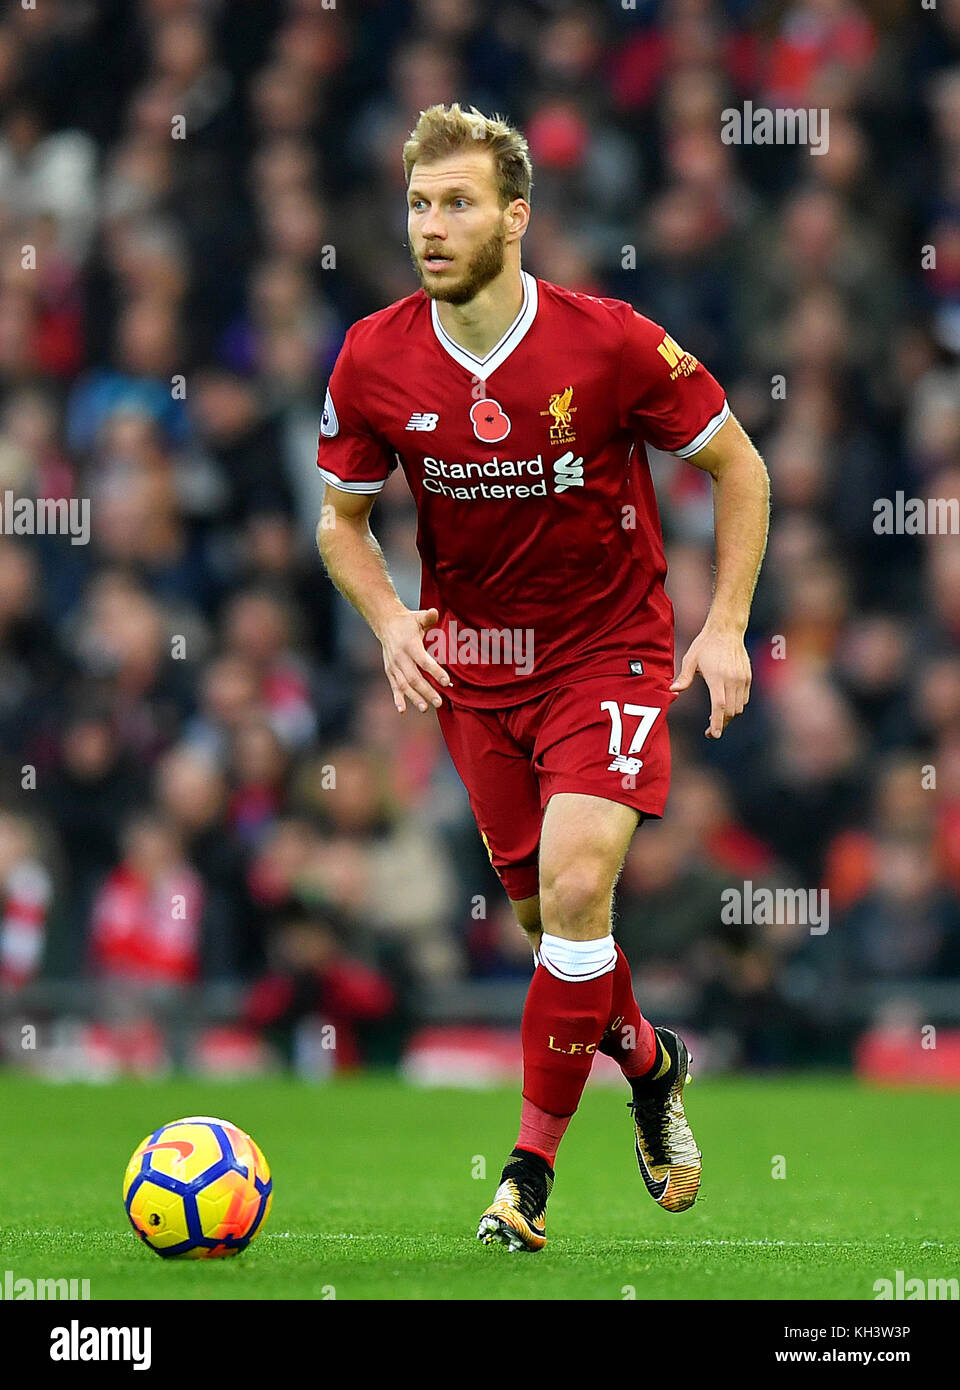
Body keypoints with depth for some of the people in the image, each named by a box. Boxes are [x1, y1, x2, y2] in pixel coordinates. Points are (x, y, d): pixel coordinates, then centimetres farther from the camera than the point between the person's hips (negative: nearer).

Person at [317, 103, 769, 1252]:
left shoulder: (610, 342, -18)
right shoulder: (375, 360, -10)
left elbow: (738, 465, -4)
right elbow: (342, 519, 6)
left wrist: (727, 625, -9)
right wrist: (390, 621, -12)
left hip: (611, 651, -4)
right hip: (473, 663, 4)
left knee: (576, 888, -20)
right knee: (539, 909, 10)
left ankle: (534, 1161, -5)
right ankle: (649, 1062, 41)